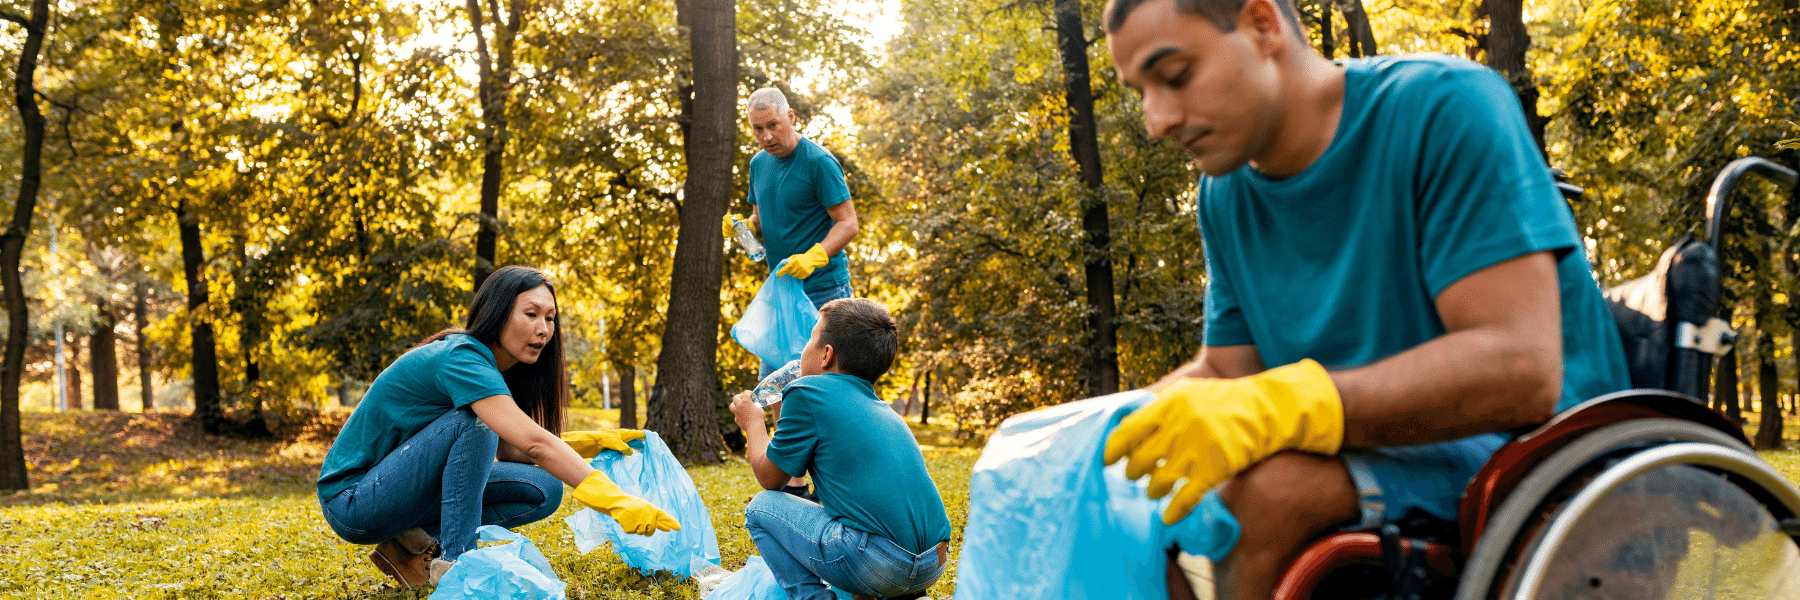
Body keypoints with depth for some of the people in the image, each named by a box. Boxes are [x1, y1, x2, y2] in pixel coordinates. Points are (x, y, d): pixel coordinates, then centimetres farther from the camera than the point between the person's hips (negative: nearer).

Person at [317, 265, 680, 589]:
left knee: (544, 490, -5)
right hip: (351, 497, -8)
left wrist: (589, 442, -6)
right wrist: (615, 501, -42)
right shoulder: (460, 358, -24)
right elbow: (534, 443, -35)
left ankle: (418, 542, -5)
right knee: (474, 421, -28)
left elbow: (508, 449, 5)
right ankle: (455, 563, -23)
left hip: (400, 490, 8)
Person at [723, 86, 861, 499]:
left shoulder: (818, 162, -12)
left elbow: (848, 223, -15)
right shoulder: (759, 164, 11)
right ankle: (795, 480, 17)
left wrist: (813, 256, -31)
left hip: (823, 291, -8)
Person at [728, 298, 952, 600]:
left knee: (761, 508, 9)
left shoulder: (808, 392, -2)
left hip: (878, 563, -7)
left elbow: (770, 478, 7)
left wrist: (753, 422, 25)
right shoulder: (882, 409, 20)